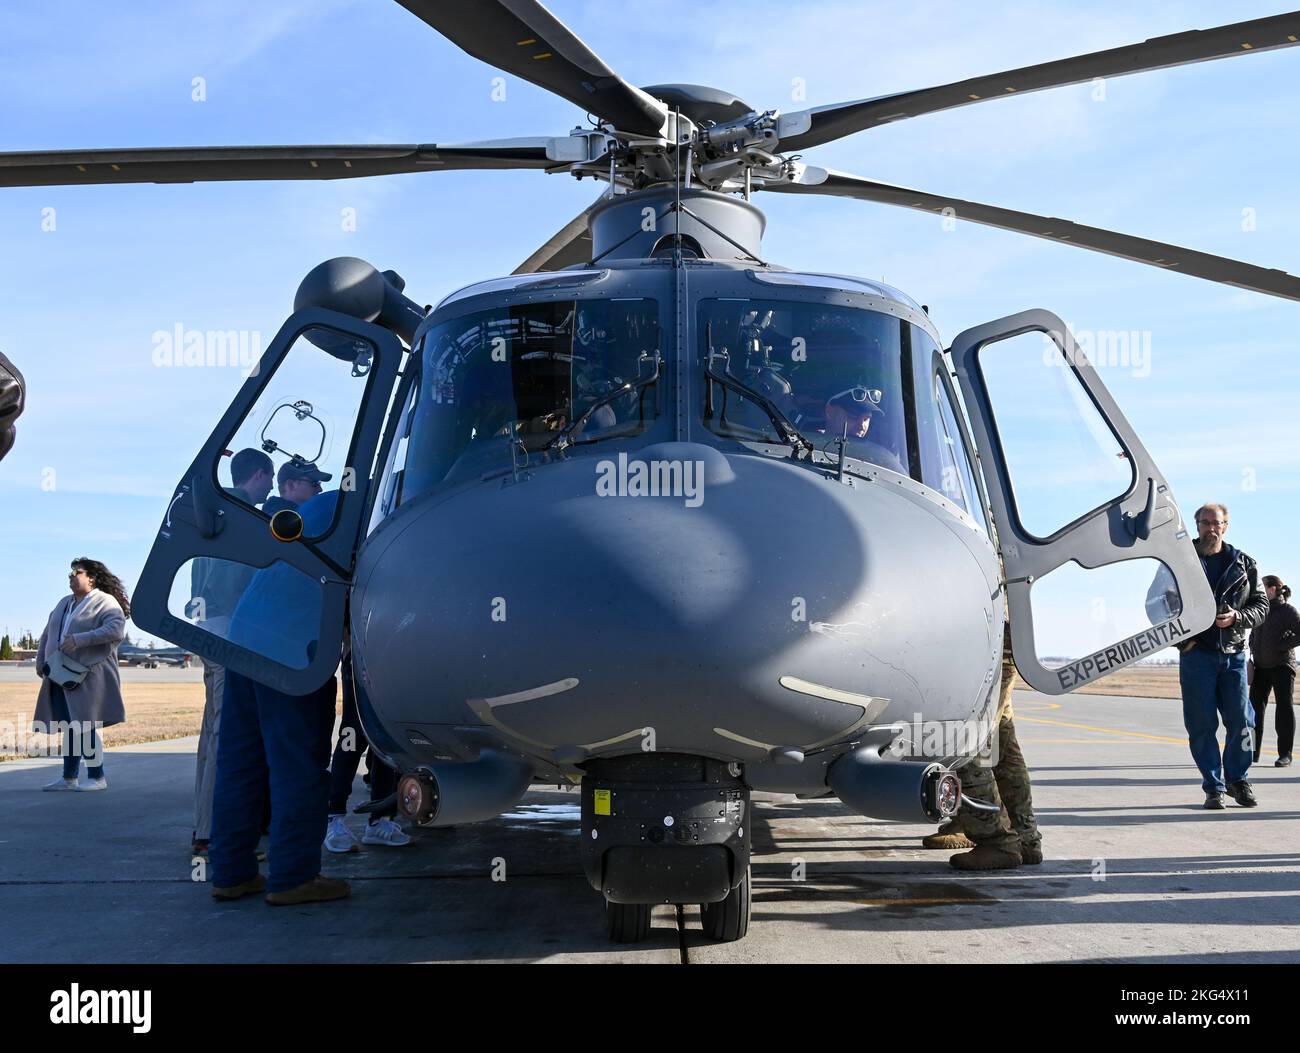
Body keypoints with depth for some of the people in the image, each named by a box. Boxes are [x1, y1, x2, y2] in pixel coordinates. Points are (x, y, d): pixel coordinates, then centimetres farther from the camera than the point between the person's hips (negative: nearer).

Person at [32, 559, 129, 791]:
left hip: (88, 678, -7)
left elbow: (117, 630, -21)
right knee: (69, 728, 7)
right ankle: (68, 778, 12)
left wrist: (80, 640, -24)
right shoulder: (64, 603, 20)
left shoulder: (105, 602, -5)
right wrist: (41, 661, 17)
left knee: (84, 727, -9)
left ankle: (97, 778, -1)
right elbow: (47, 634, 27)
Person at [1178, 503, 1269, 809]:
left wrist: (1236, 617, -10)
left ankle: (1237, 779, 19)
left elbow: (1262, 605, 10)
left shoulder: (1243, 564, 10)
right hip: (1196, 653, -1)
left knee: (1241, 721, 0)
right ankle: (1214, 787, 7)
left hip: (1233, 654, 2)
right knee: (1202, 725, -2)